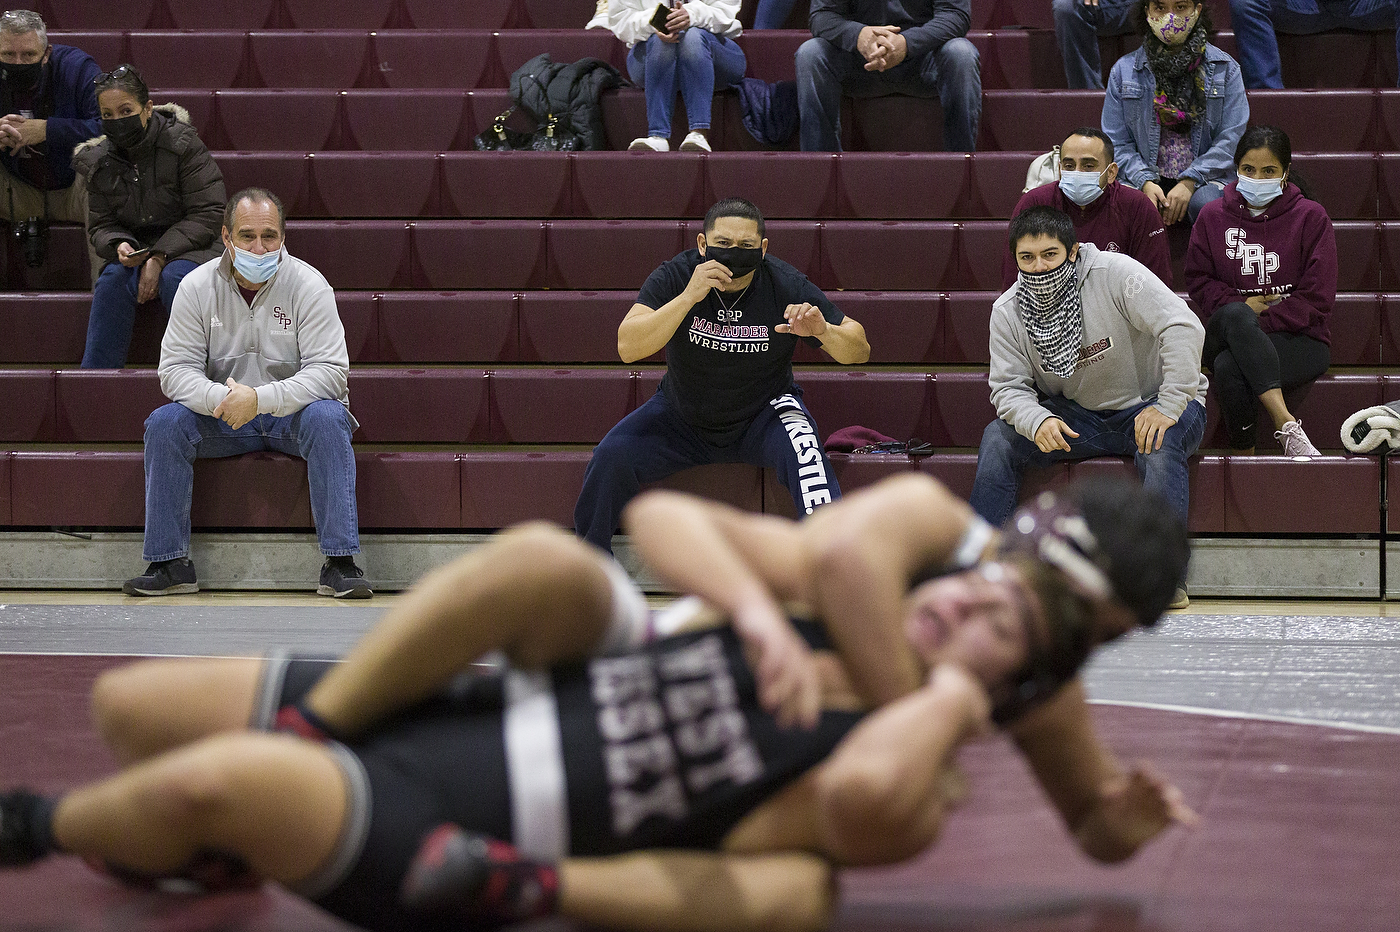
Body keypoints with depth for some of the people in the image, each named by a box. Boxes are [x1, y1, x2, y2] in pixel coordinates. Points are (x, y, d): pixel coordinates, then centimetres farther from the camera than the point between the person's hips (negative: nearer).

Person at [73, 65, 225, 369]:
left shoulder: (182, 144, -10)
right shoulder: (99, 161, 3)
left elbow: (208, 215, -12)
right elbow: (101, 225, 9)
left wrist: (159, 257, -21)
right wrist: (119, 245, -17)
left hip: (188, 247, -3)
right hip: (136, 250, 3)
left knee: (176, 276, -37)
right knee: (114, 279, -30)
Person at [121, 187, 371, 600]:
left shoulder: (309, 285, -11)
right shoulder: (197, 287, -4)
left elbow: (329, 371, -18)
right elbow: (176, 368, -7)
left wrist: (261, 399, -32)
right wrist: (219, 398, -30)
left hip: (291, 412, -2)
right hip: (221, 416, 2)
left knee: (327, 418, -34)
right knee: (166, 422, -24)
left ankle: (340, 563, -33)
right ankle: (170, 564, -18)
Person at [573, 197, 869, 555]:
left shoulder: (786, 285, -18)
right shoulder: (676, 276, -19)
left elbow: (860, 351, -13)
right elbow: (627, 348, -31)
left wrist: (825, 332, -37)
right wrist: (688, 296, -42)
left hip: (763, 415, -1)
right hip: (683, 416, 1)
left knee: (803, 451, -32)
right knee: (611, 457, -20)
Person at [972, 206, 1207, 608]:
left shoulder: (1114, 273, -20)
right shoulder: (1008, 311, -5)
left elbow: (1184, 328, -25)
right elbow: (1009, 386, -6)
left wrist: (1169, 407, -30)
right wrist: (1038, 421, -30)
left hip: (1147, 408, -4)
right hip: (1078, 418, 4)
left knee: (1159, 444, -37)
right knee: (998, 436, -17)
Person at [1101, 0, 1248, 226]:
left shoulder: (1224, 69, 6)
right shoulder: (1124, 70, 10)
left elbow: (1232, 139, -2)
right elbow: (1116, 144, 7)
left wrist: (1189, 182, -15)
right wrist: (1145, 182, -12)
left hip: (1205, 179, 0)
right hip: (1145, 180, 1)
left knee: (1205, 203, -36)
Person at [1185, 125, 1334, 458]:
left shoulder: (1310, 216, 3)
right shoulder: (1213, 216, 12)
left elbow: (1317, 299, -2)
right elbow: (1198, 280, 11)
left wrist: (1261, 320, -14)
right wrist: (1241, 306, -8)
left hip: (1297, 337, -2)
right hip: (1224, 338, 2)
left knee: (1229, 368, -37)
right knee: (1235, 316, -39)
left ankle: (1242, 455, -27)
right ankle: (1286, 424, -46)